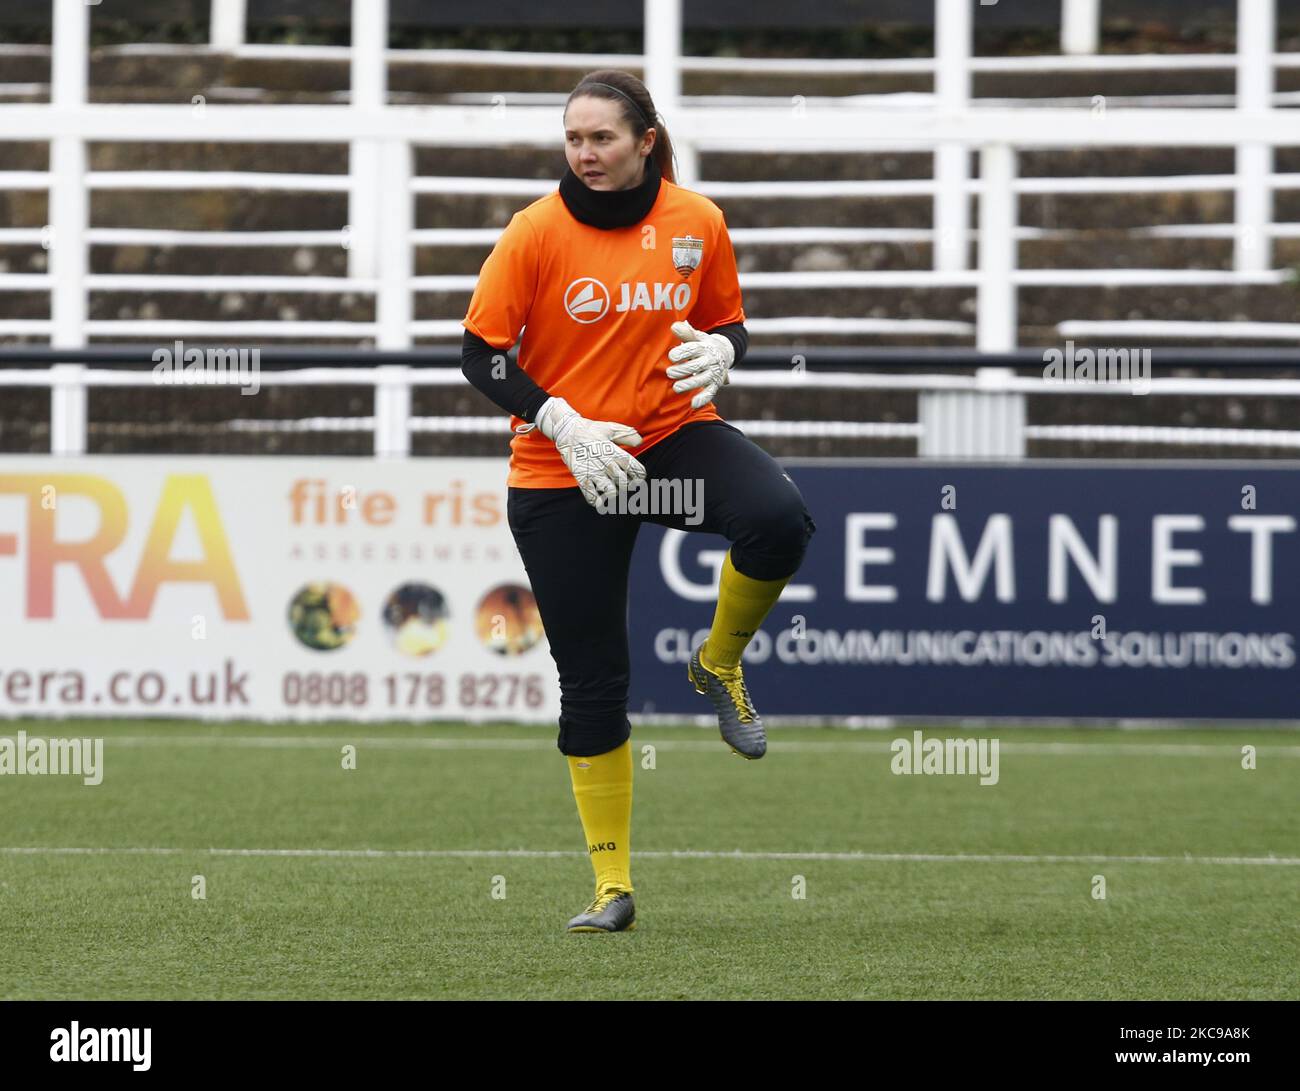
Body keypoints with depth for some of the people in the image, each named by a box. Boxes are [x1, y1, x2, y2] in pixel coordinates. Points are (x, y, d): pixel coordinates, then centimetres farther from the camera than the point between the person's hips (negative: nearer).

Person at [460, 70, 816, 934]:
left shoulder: (698, 222, -2)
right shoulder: (537, 231, -9)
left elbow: (730, 324, 11)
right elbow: (481, 355, -7)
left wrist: (719, 352, -13)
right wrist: (564, 423, -19)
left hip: (674, 434, 1)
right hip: (560, 474, -1)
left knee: (779, 520, -31)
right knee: (592, 680, 2)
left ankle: (721, 662, 0)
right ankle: (612, 885, 15)